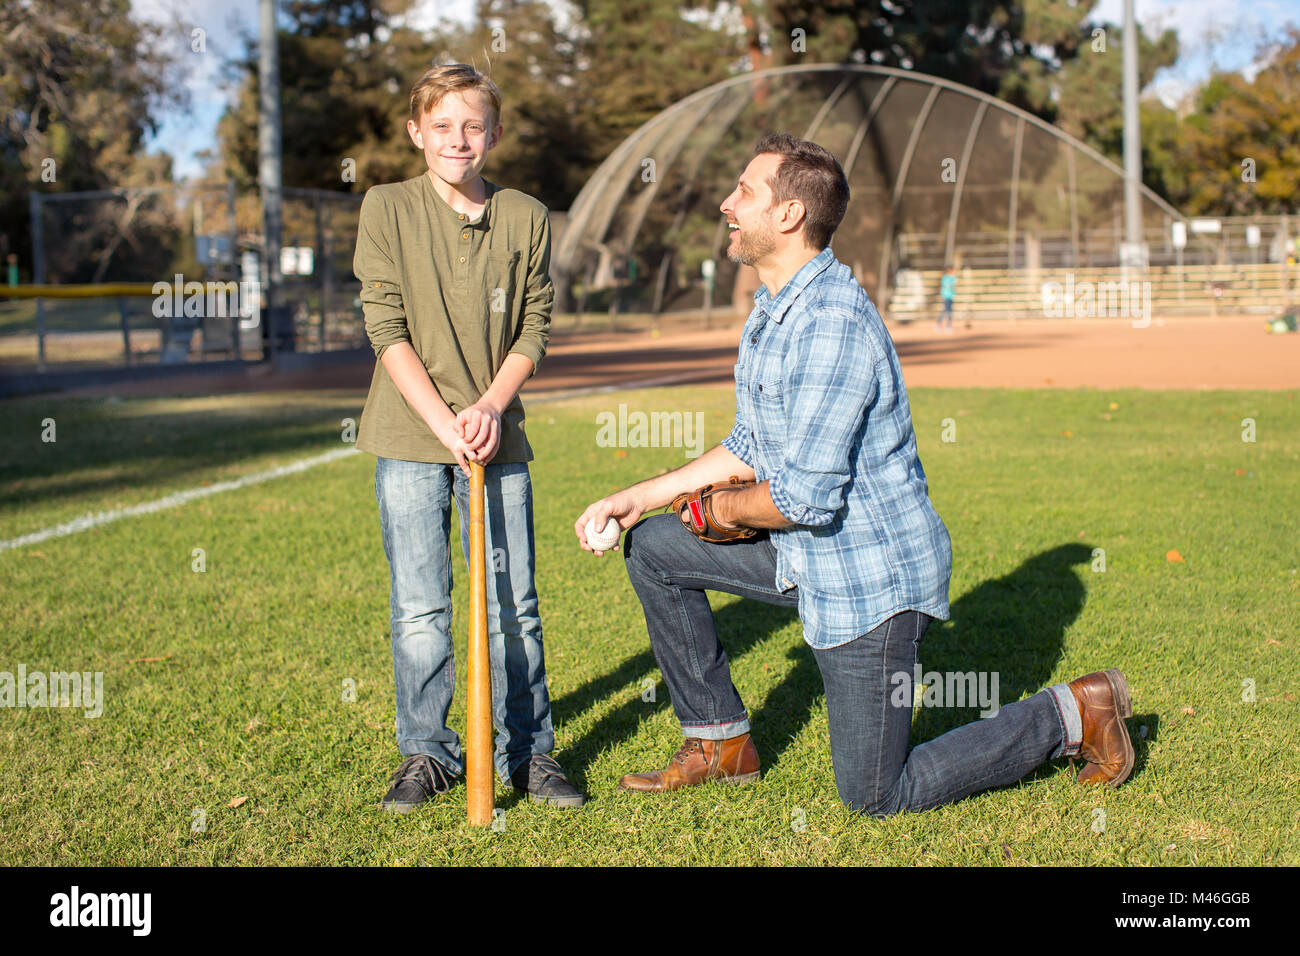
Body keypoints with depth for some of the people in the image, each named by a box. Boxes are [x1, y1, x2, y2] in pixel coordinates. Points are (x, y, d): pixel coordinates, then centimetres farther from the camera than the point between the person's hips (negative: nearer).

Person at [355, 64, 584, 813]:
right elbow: (387, 327, -6)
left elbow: (536, 326, 4)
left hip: (497, 435, 1)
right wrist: (442, 422, -13)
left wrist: (491, 404, -11)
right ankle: (427, 755, 18)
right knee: (419, 609, 4)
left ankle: (527, 751, 19)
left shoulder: (527, 218, 4)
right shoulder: (388, 208, -1)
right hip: (410, 437, -1)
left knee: (513, 604, 6)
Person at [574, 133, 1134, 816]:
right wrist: (641, 496, 10)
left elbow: (805, 495, -29)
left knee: (875, 797, -1)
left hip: (873, 575, -9)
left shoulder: (831, 323, -27)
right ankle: (721, 744, 19)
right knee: (651, 548, 9)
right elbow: (754, 445, 16)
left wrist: (718, 510, -9)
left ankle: (1071, 714, 13)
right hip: (806, 555, 10)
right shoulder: (773, 307, 7)